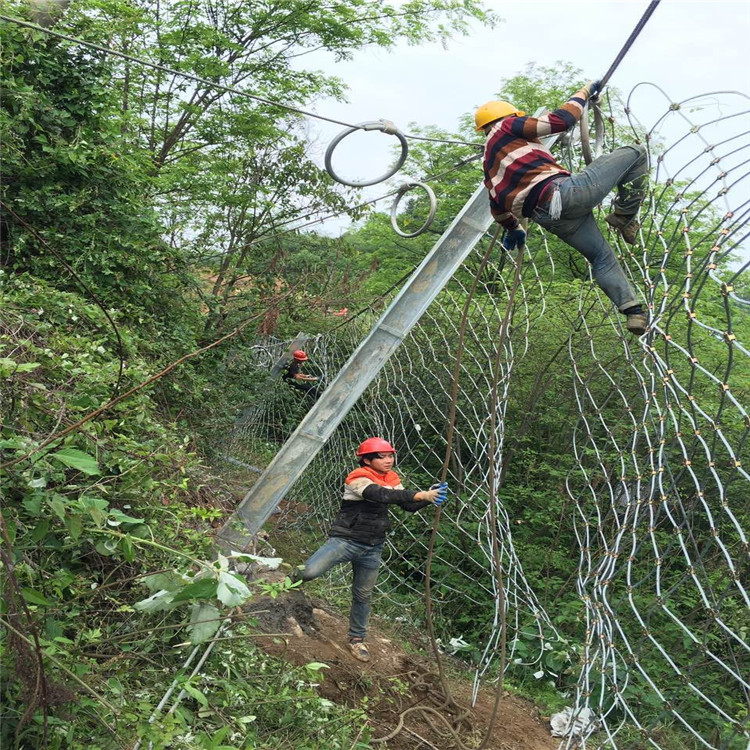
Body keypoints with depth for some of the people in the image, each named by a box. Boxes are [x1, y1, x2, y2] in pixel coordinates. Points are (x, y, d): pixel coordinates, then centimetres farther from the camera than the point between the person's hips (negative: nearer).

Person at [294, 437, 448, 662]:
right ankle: (291, 583, 11)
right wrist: (422, 495, -38)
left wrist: (429, 497, -22)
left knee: (363, 596, 14)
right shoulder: (359, 479, -17)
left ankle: (357, 639, 33)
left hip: (372, 548, 6)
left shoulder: (392, 480, 6)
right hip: (345, 540, -6)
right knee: (309, 571, -24)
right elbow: (381, 495, -33)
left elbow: (409, 505, -1)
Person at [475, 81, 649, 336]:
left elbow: (498, 206, 39)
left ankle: (634, 313, 6)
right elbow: (562, 120, 2)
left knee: (602, 258, 19)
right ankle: (624, 217, 3)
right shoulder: (507, 128, 10)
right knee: (635, 153, 3)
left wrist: (513, 229, 57)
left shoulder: (490, 166, 30)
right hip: (563, 191, -7)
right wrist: (585, 92, 17)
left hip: (548, 217, 7)